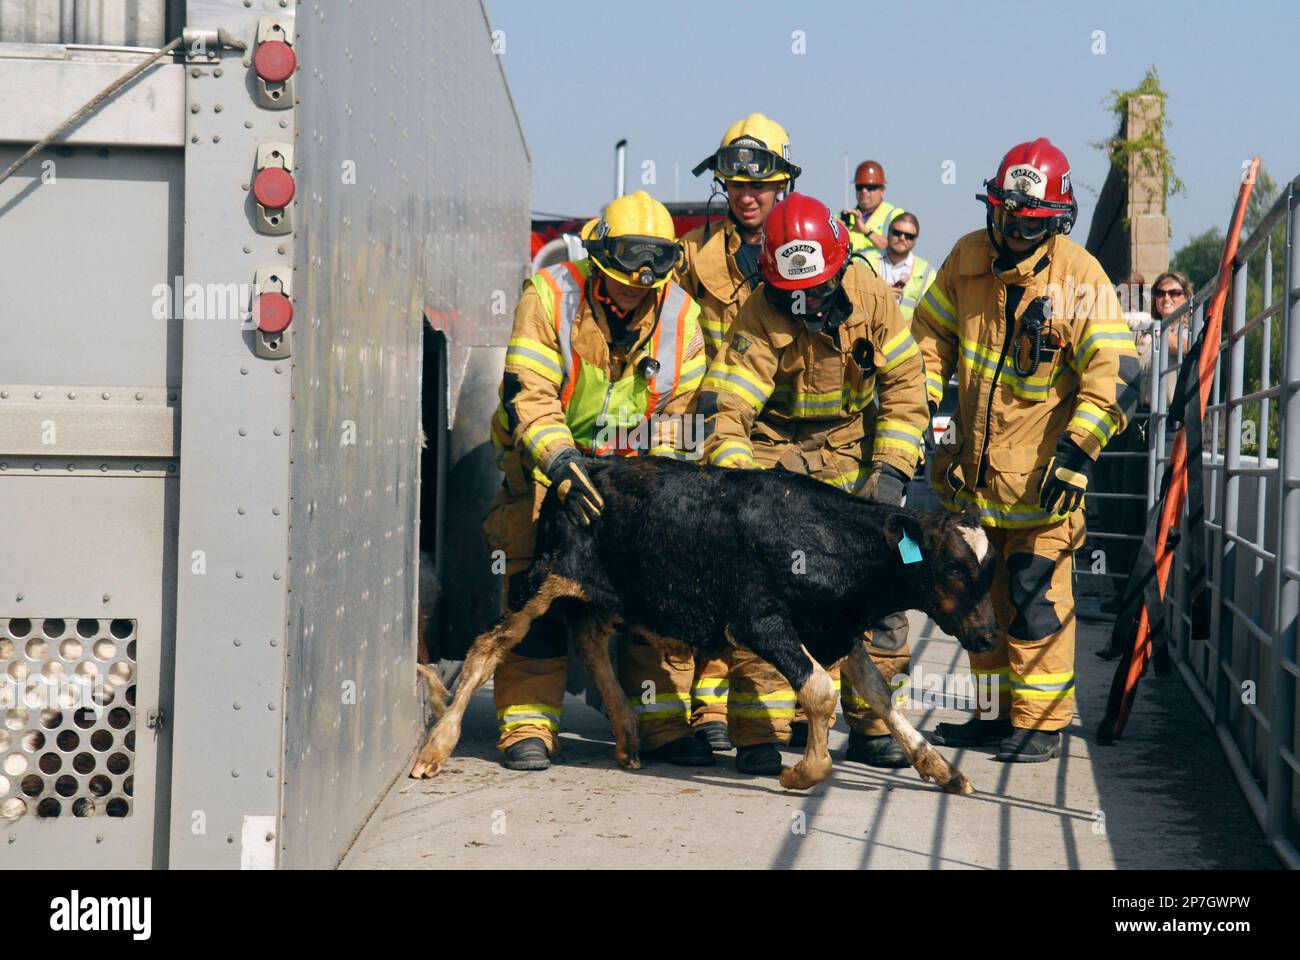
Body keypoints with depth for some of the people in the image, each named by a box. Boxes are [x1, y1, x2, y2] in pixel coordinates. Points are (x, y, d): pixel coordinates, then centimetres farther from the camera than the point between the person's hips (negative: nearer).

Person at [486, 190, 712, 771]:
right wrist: (560, 461, -37)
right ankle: (528, 728, -8)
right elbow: (527, 395, -23)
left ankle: (662, 720, 10)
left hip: (632, 467, 3)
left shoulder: (680, 315, -6)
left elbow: (673, 410, 1)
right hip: (544, 465, -3)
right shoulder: (550, 297, -18)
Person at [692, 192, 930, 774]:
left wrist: (891, 470, -12)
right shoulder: (761, 317, -21)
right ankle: (758, 734, -7)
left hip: (851, 448, 3)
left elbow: (905, 381, -5)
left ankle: (873, 726, 11)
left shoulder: (867, 293, -12)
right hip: (776, 451, -3)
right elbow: (722, 409, -26)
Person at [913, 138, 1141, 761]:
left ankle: (1042, 721, 4)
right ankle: (998, 710, 26)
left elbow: (1113, 374, -16)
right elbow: (930, 335, 15)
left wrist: (1077, 452, -23)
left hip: (1042, 474, -6)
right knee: (982, 592, 14)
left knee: (1036, 596, -6)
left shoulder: (1079, 279, -13)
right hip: (973, 469, 6)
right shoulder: (967, 259, 2)